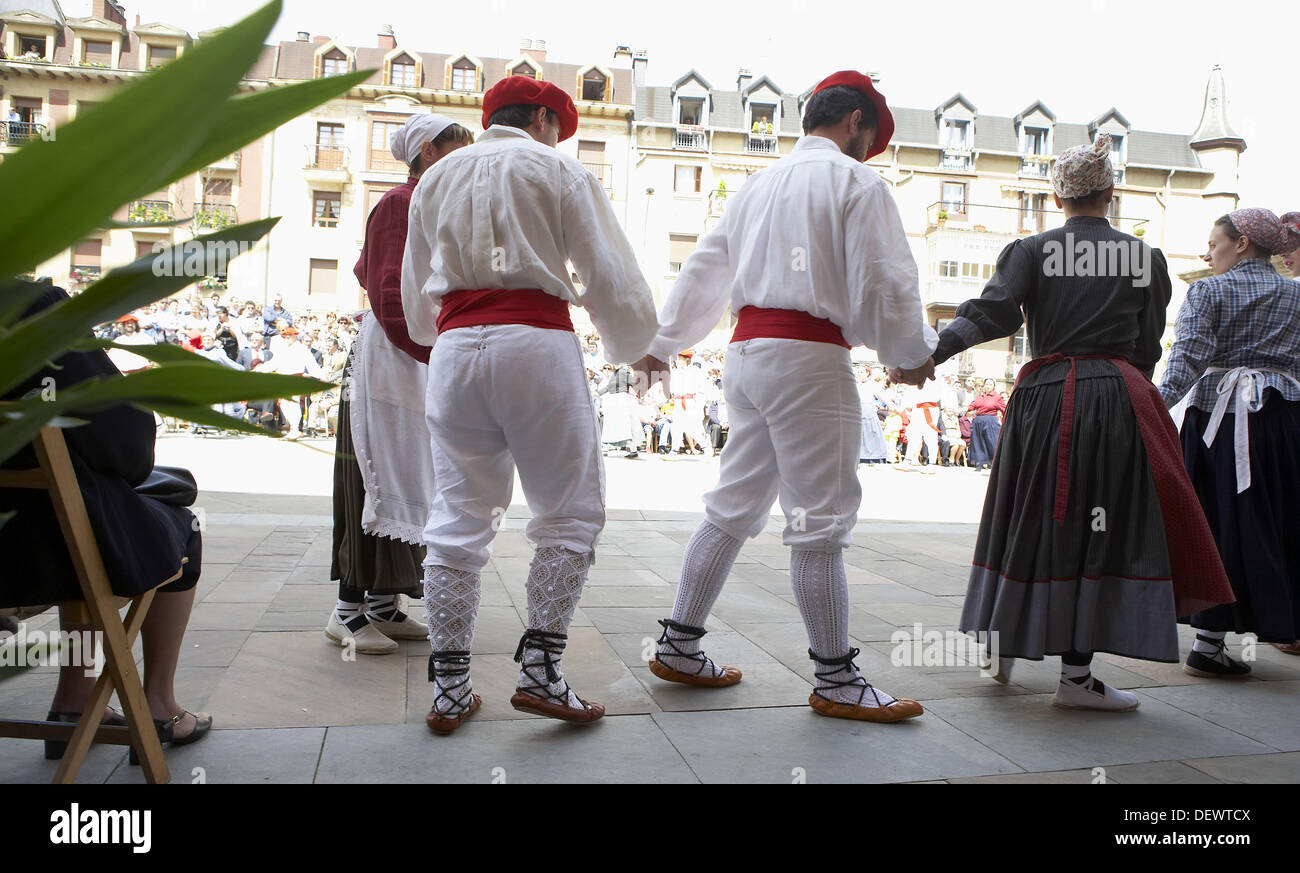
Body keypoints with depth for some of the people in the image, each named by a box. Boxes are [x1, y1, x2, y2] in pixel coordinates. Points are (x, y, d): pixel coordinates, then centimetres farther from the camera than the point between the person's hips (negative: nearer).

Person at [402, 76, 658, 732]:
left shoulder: (436, 176, 22)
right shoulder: (558, 169, 9)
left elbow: (415, 300, 24)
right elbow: (608, 274, 2)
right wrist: (632, 347, 17)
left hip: (453, 346, 5)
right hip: (537, 341, -4)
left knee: (458, 517, 7)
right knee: (571, 512, 5)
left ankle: (449, 689, 9)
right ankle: (540, 669, 0)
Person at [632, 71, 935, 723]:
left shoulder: (759, 183, 20)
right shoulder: (855, 182, -2)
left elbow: (704, 268, 23)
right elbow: (883, 284, -9)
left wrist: (662, 344, 31)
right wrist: (913, 356, 7)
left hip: (746, 350, 8)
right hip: (810, 357, -8)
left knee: (733, 505, 15)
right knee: (820, 520, -3)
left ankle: (678, 647, 21)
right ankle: (836, 681, 7)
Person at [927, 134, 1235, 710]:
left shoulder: (1031, 250, 2)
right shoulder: (1146, 257, 7)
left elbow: (993, 312, -14)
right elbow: (1147, 348, 10)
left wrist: (930, 353, -17)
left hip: (1043, 398, 1)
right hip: (1118, 400, -1)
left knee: (1032, 522, 13)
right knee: (1097, 530, 0)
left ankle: (1003, 646, 26)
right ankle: (1075, 674, 1)